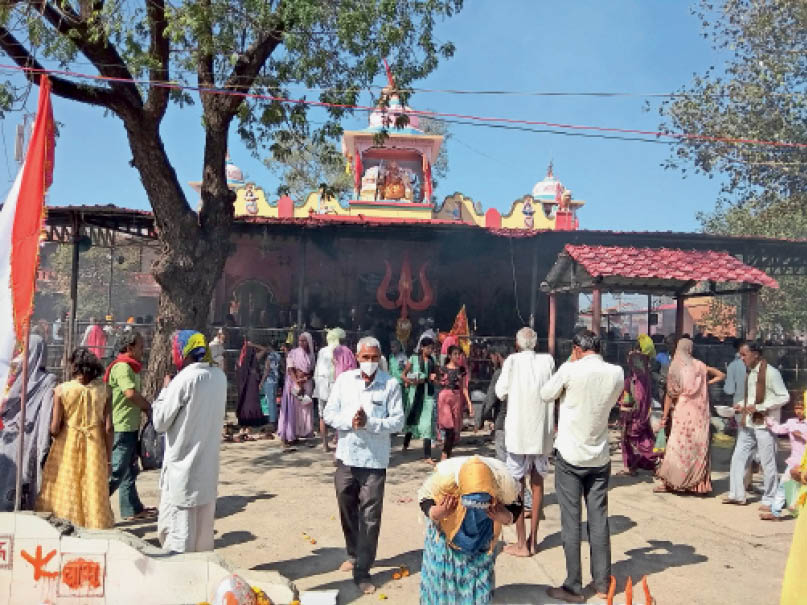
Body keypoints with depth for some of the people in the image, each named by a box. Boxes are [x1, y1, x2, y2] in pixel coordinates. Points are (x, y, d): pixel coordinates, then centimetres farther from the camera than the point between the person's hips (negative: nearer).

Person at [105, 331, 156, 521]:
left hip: (130, 427, 11)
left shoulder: (130, 367, 16)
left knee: (130, 470, 16)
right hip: (121, 428, -11)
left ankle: (133, 509, 26)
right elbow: (131, 393, -26)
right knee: (117, 471, -6)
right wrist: (150, 407, -12)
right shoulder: (122, 367, -16)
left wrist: (145, 407, 4)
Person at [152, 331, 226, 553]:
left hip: (182, 466, -7)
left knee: (176, 528, 1)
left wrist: (165, 389, -1)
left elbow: (160, 422, -12)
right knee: (203, 524, 18)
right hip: (208, 465, 7)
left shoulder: (185, 379, -18)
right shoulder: (219, 376, 3)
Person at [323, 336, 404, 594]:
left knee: (370, 517, 1)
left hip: (375, 460, -3)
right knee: (347, 511, 19)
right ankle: (353, 554, 41)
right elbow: (329, 414, 1)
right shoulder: (344, 379, 2)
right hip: (346, 457, 3)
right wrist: (350, 421, -17)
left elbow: (398, 421, -9)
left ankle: (362, 571, 12)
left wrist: (370, 423, -22)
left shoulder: (391, 384, -6)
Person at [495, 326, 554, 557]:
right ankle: (533, 539, 22)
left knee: (517, 485, 6)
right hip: (542, 431, 3)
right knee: (537, 482, 15)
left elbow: (501, 392, -2)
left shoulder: (512, 361, -10)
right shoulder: (548, 360, -1)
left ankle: (522, 544, 9)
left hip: (518, 432, -3)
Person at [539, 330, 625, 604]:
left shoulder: (570, 370, -14)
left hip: (570, 456, -4)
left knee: (571, 521, 3)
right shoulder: (617, 373, -2)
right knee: (599, 520, 12)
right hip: (600, 457, 4)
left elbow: (546, 395, 2)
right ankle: (602, 583, 22)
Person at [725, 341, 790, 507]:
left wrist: (759, 407, -19)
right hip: (748, 423, 8)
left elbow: (784, 397, -14)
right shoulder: (751, 373, 11)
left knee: (768, 463, 2)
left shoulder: (770, 372, -13)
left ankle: (770, 500, 15)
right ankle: (737, 494, 18)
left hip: (765, 424, -8)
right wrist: (742, 406, 3)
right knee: (738, 458, 9)